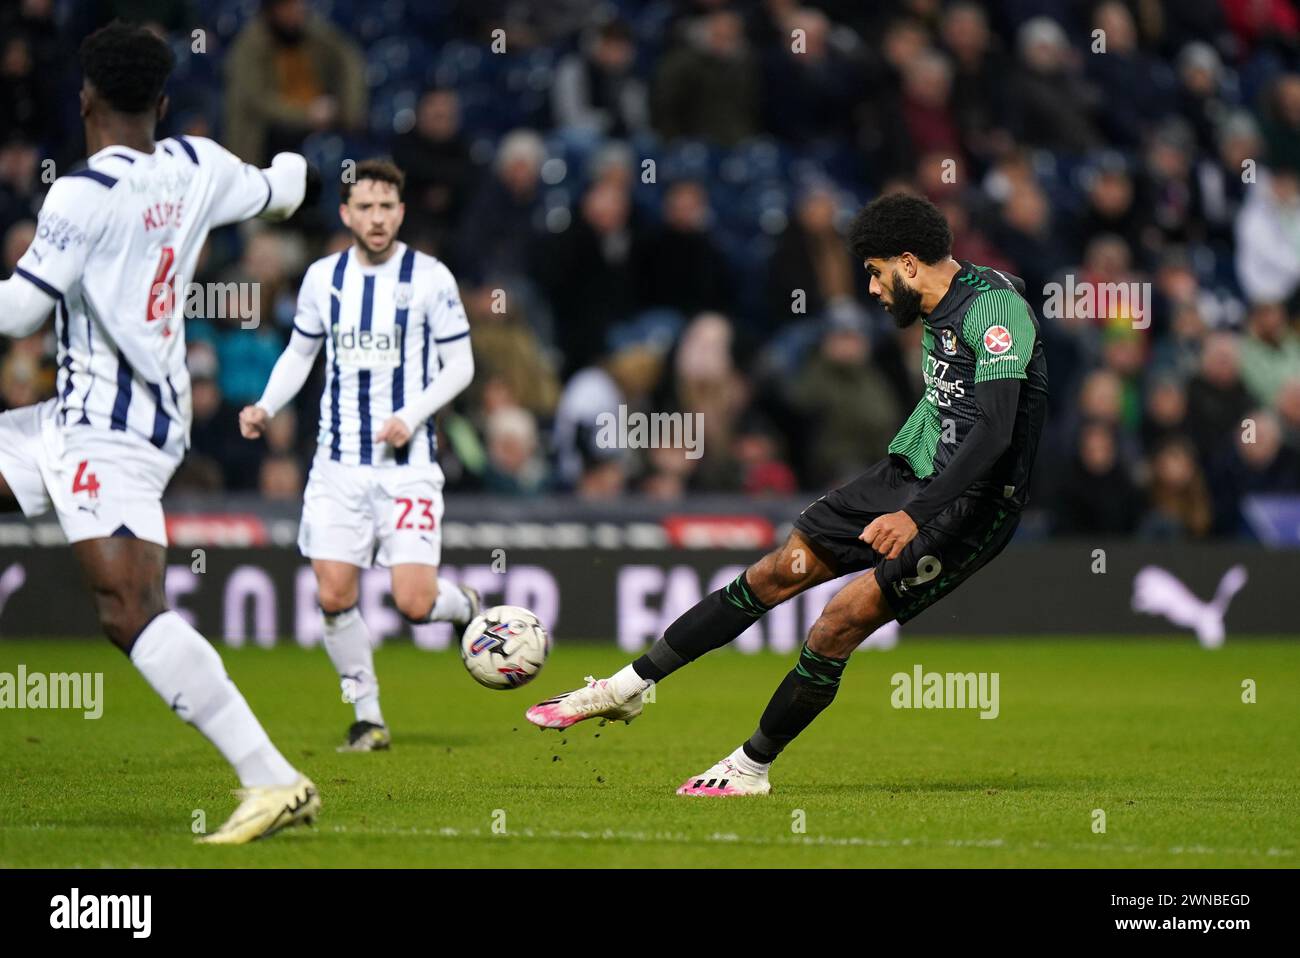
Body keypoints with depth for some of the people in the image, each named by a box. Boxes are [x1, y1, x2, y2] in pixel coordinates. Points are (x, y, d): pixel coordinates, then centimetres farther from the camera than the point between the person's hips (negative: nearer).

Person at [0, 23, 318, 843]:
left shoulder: (85, 194, -16)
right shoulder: (196, 168, 6)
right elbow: (278, 195, 27)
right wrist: (292, 166, 50)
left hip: (104, 428, -10)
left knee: (130, 610, -18)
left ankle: (275, 781, -26)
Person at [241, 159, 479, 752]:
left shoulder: (430, 278, -5)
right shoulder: (323, 277, 5)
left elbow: (460, 365, -1)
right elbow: (299, 353, 18)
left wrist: (412, 416, -15)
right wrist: (266, 407, 2)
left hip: (408, 462, -3)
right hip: (339, 463, 3)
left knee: (414, 602, -12)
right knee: (333, 597, -5)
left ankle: (466, 607, 24)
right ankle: (368, 719, 12)